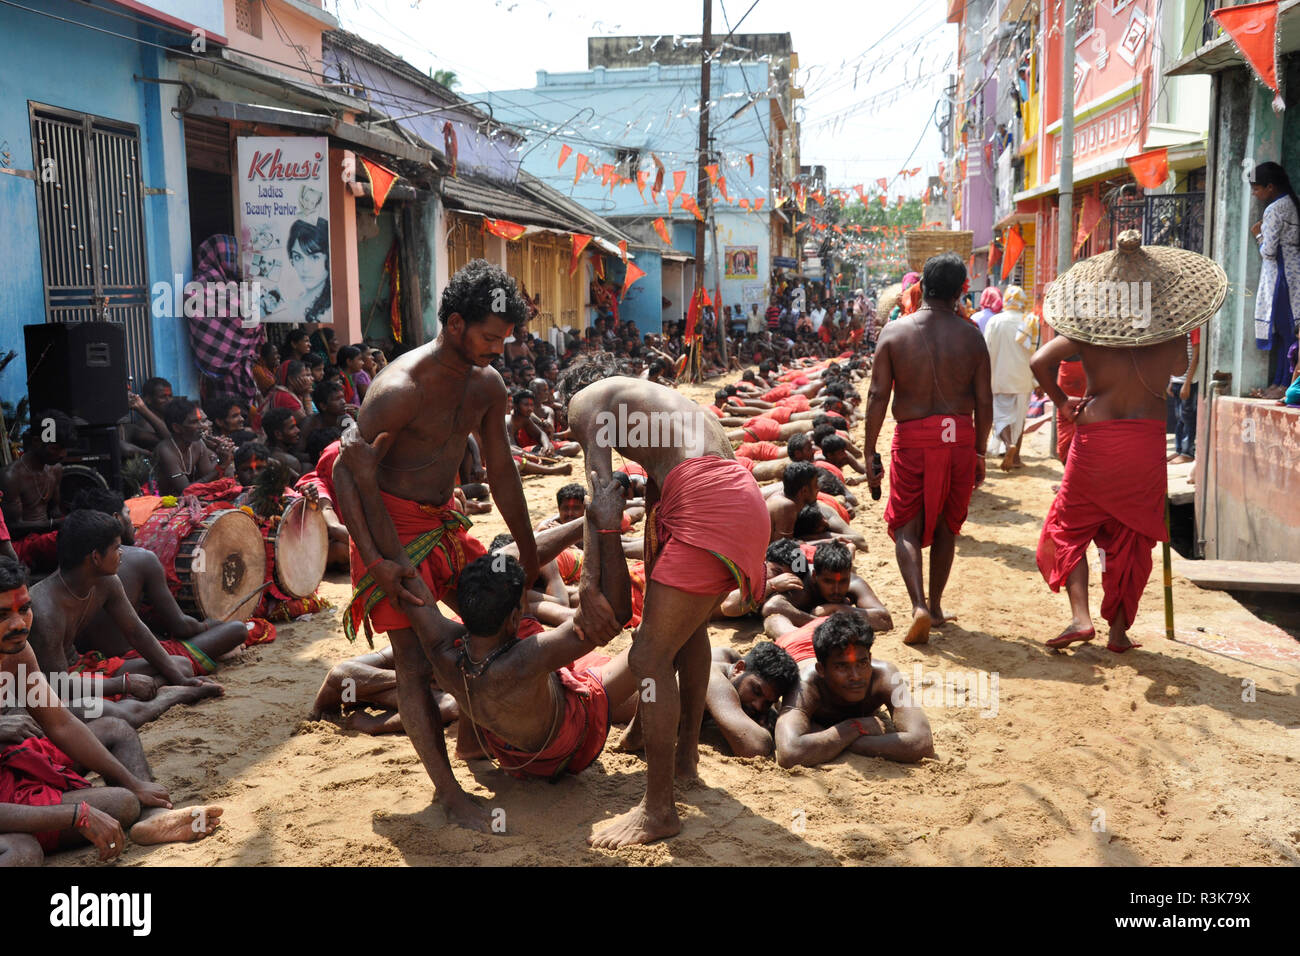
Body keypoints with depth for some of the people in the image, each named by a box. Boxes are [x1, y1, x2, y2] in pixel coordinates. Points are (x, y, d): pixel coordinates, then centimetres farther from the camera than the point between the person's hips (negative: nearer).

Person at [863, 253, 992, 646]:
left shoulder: (894, 331, -2)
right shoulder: (970, 335, 1)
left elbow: (878, 396, -5)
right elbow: (984, 401, 3)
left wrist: (870, 453, 0)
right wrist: (979, 452, 14)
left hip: (913, 437, -1)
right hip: (959, 435, 2)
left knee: (906, 526, 6)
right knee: (945, 525, 16)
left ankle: (919, 605, -11)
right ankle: (936, 605, 26)